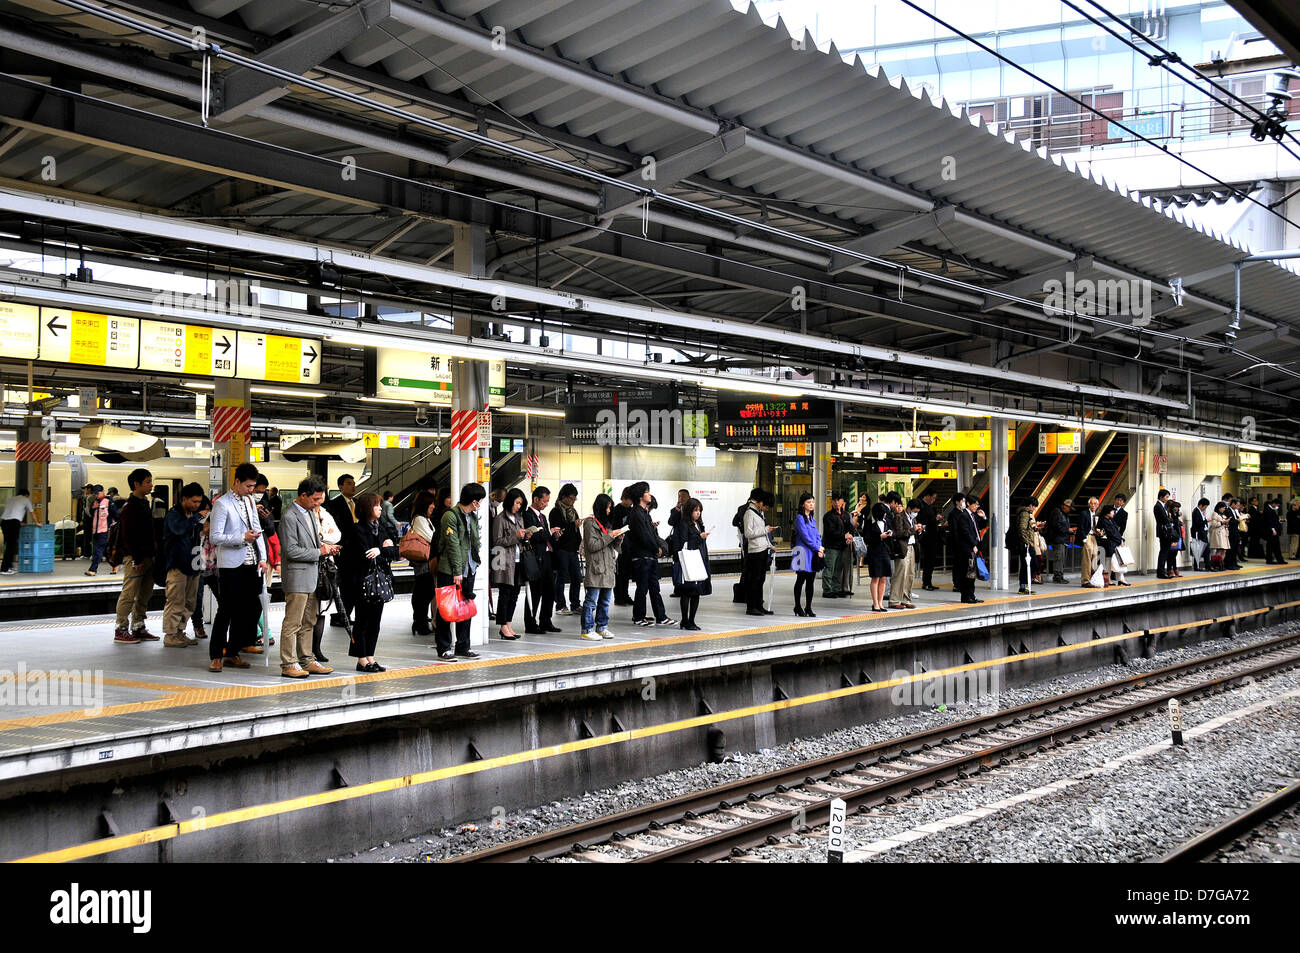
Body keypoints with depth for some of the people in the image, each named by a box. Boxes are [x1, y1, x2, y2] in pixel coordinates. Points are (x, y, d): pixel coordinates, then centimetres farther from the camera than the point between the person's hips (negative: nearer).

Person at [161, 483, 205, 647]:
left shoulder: (193, 515, 18)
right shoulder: (173, 514, -7)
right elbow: (179, 529, -29)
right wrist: (197, 518, -30)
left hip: (192, 565, 8)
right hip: (177, 565, -8)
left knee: (189, 603, 11)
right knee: (176, 602, -7)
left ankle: (179, 632, 20)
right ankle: (170, 635, -1)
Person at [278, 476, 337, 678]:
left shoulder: (311, 512, 15)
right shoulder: (289, 517, -14)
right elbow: (291, 550, -19)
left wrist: (325, 547, 5)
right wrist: (318, 552, -14)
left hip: (313, 577, 9)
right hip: (297, 577, -9)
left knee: (309, 622, 14)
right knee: (292, 623, -4)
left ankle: (307, 661, 21)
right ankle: (288, 664, 1)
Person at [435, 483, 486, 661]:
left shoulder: (473, 516, 13)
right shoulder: (451, 516, -13)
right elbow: (453, 545, -16)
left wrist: (476, 563, 13)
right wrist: (457, 571, -17)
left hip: (469, 570, 8)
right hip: (450, 572, -8)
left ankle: (463, 647, 17)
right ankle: (444, 649, 5)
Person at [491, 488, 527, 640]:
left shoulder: (519, 518, 17)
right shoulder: (500, 519, -6)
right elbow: (498, 541, -9)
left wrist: (525, 537, 2)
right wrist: (515, 536, -15)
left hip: (517, 560, 7)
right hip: (505, 561, -7)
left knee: (514, 594, 8)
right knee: (505, 594, -4)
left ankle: (508, 624, 14)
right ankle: (503, 627, 0)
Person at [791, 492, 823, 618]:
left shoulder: (812, 518, 17)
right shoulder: (799, 518, -7)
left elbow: (817, 535, 14)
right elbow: (804, 536, -13)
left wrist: (820, 549, -2)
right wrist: (817, 548, -10)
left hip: (814, 553, 7)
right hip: (804, 552, -7)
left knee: (810, 581, 7)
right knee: (801, 580, 0)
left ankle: (808, 607, 10)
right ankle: (798, 607, 7)